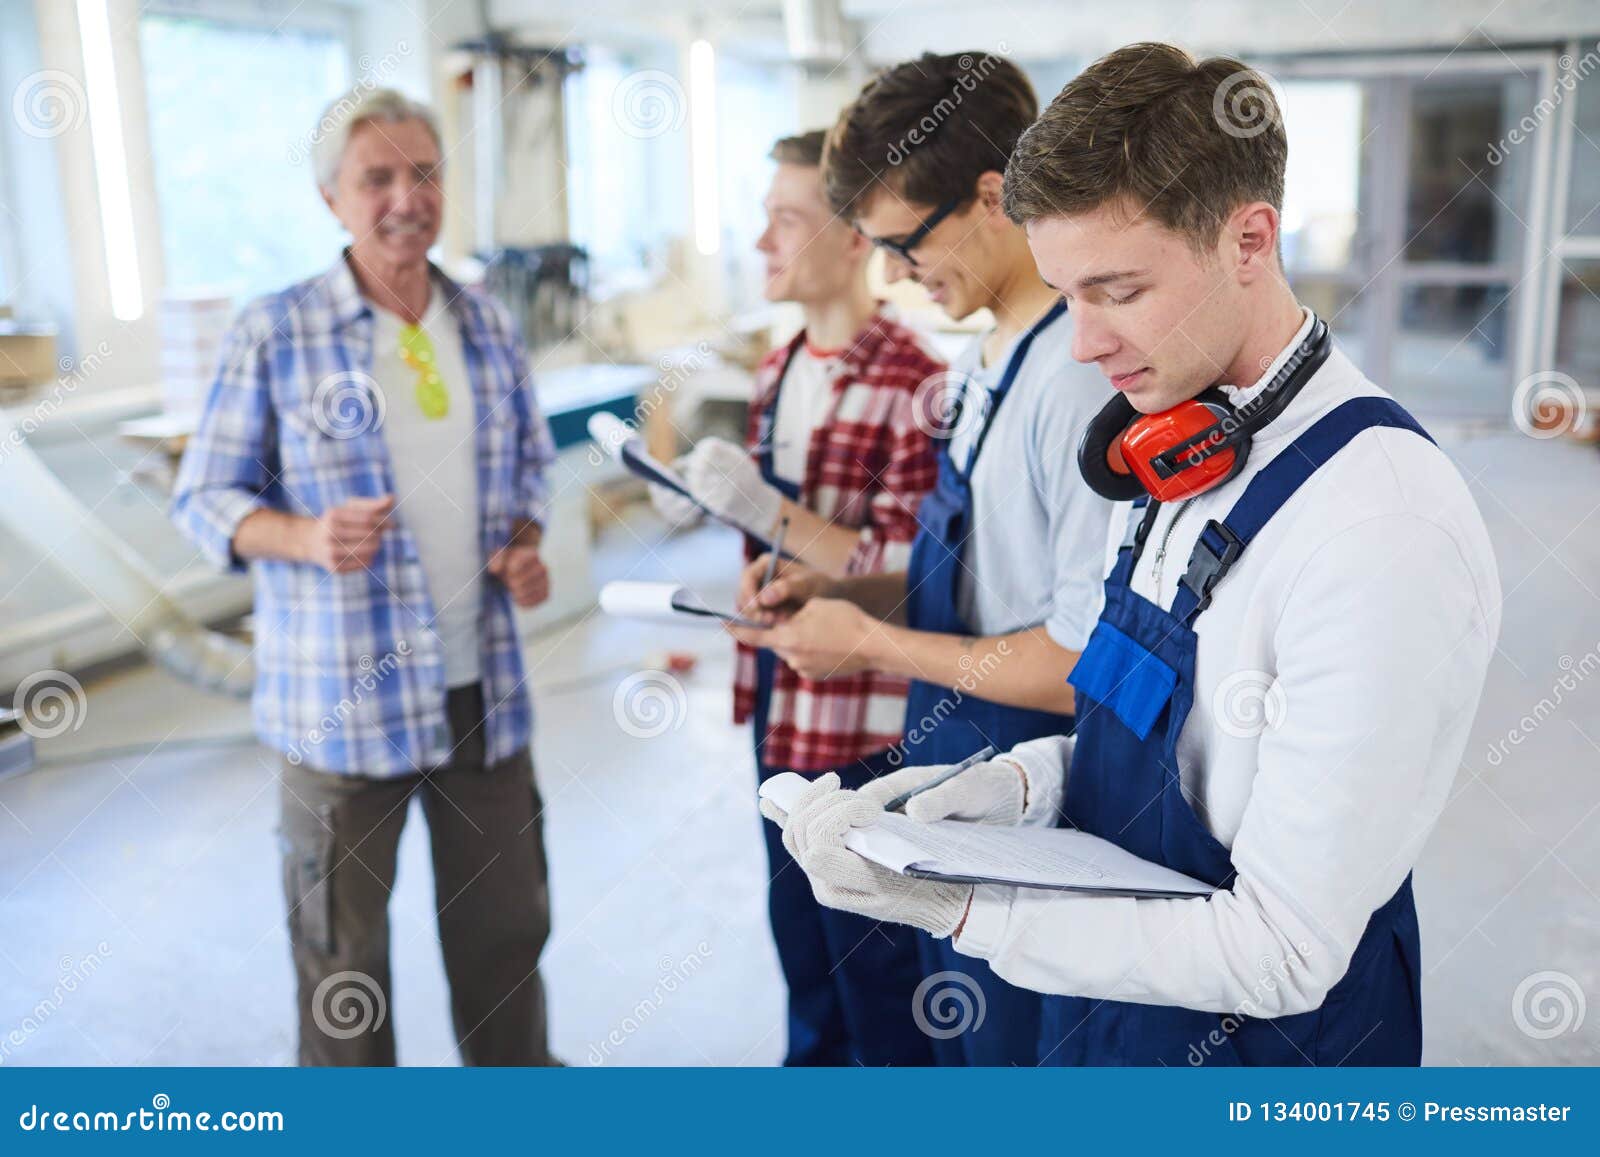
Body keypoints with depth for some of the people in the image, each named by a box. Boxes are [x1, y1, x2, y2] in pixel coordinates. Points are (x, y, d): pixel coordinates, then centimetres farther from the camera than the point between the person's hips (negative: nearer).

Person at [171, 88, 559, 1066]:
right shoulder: (276, 332, -6)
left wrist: (527, 546, -4)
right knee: (342, 952, 12)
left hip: (484, 685, 4)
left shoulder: (489, 327, 6)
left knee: (505, 926, 18)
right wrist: (306, 536, -23)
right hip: (342, 700, -3)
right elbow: (205, 497, -4)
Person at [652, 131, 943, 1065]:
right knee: (799, 927, 24)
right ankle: (813, 1060, 46)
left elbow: (904, 572, -23)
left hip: (864, 717, -8)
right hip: (779, 698, 8)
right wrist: (706, 497, 1)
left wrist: (769, 511, -29)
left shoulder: (912, 385, -20)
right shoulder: (779, 372, 7)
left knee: (873, 954, 11)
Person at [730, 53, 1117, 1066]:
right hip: (956, 779, 9)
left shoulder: (1082, 375, -25)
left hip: (1030, 812, -9)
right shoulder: (985, 361, 6)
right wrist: (840, 592, 2)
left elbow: (1092, 660, -26)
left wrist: (874, 642, -16)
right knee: (957, 1041, 26)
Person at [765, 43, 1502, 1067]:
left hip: (1257, 1044, -7)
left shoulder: (1385, 532, -28)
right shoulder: (1176, 458, 0)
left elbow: (1282, 957, -26)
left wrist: (955, 905, -25)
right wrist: (1025, 782, -7)